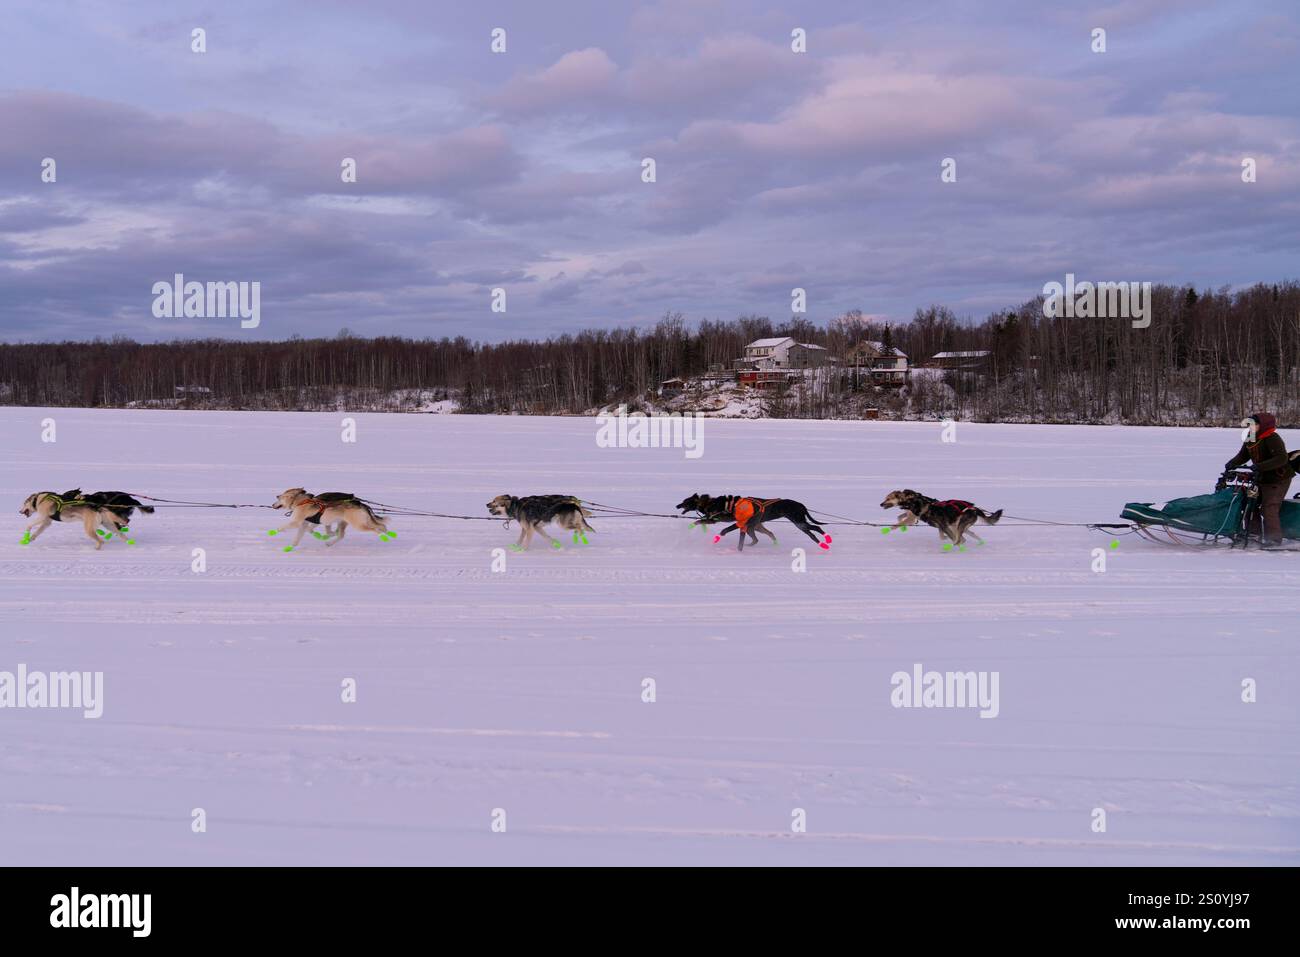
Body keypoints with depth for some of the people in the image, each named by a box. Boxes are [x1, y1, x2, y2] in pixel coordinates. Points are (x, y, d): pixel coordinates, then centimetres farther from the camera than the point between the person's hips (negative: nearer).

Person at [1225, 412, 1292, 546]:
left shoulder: (1273, 439, -23)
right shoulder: (1250, 440, 3)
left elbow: (1282, 458, -33)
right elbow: (1242, 456, 9)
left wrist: (1259, 466, -41)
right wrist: (1230, 465, -12)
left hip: (1278, 479, -9)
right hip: (1261, 479, 9)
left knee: (1269, 507, -14)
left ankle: (1274, 539, -9)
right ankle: (1254, 532, 20)